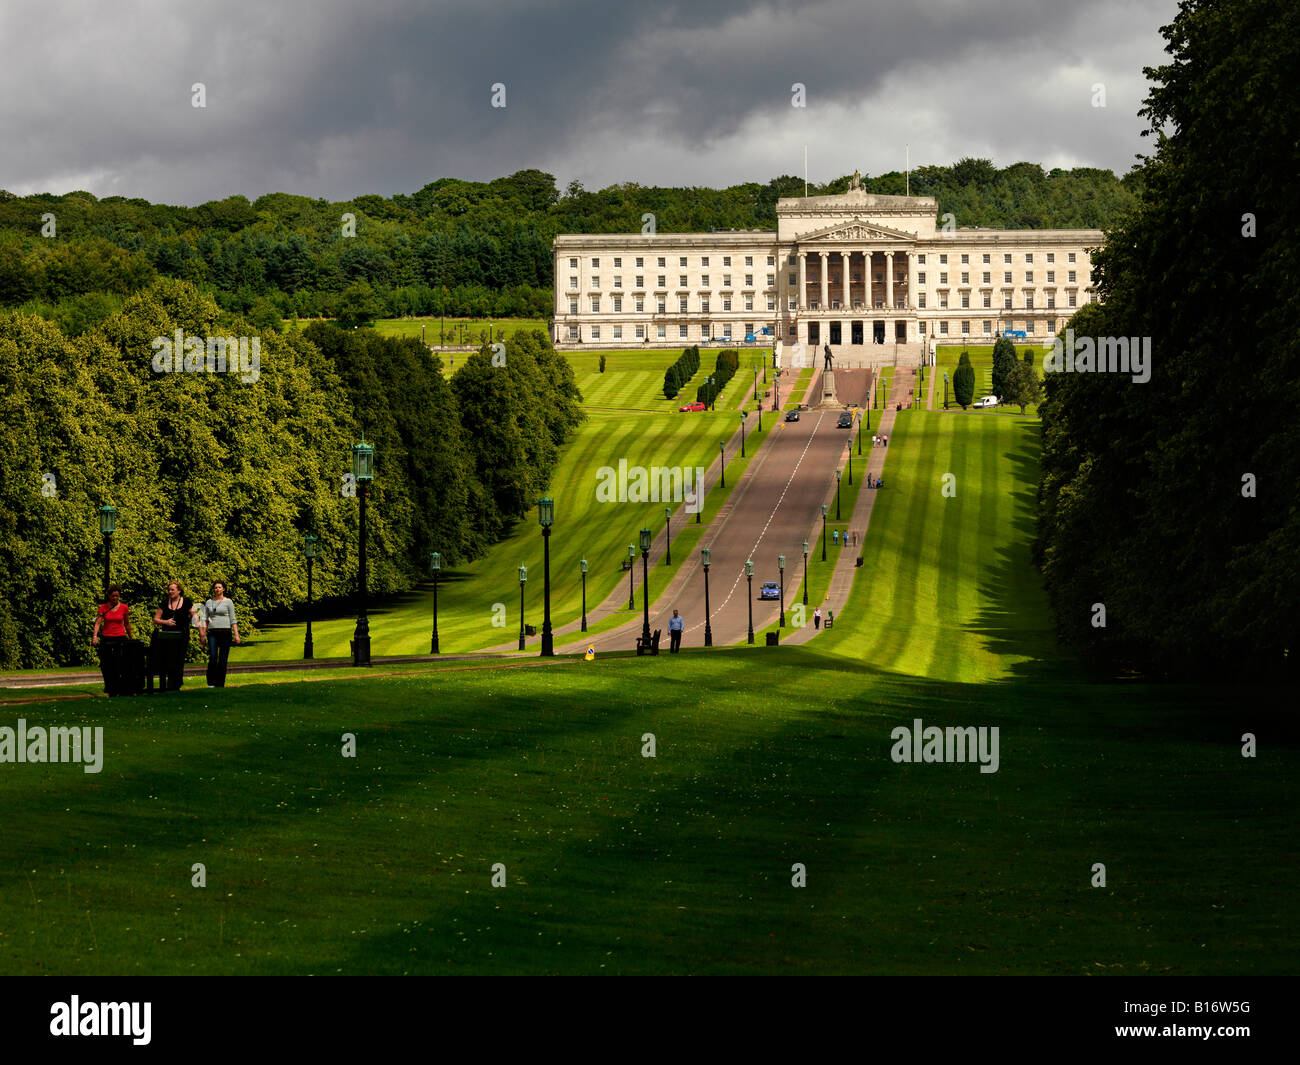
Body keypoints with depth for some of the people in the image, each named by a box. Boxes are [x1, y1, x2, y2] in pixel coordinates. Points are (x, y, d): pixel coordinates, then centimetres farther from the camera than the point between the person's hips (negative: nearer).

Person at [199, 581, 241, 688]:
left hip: (225, 631, -1)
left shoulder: (228, 602, 5)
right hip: (212, 633, 1)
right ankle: (211, 683, -5)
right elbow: (205, 619, 13)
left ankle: (220, 684, 5)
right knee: (213, 657, -13)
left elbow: (233, 620, 4)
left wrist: (236, 635, -2)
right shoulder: (209, 602, 13)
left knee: (223, 659, -2)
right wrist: (203, 634, 5)